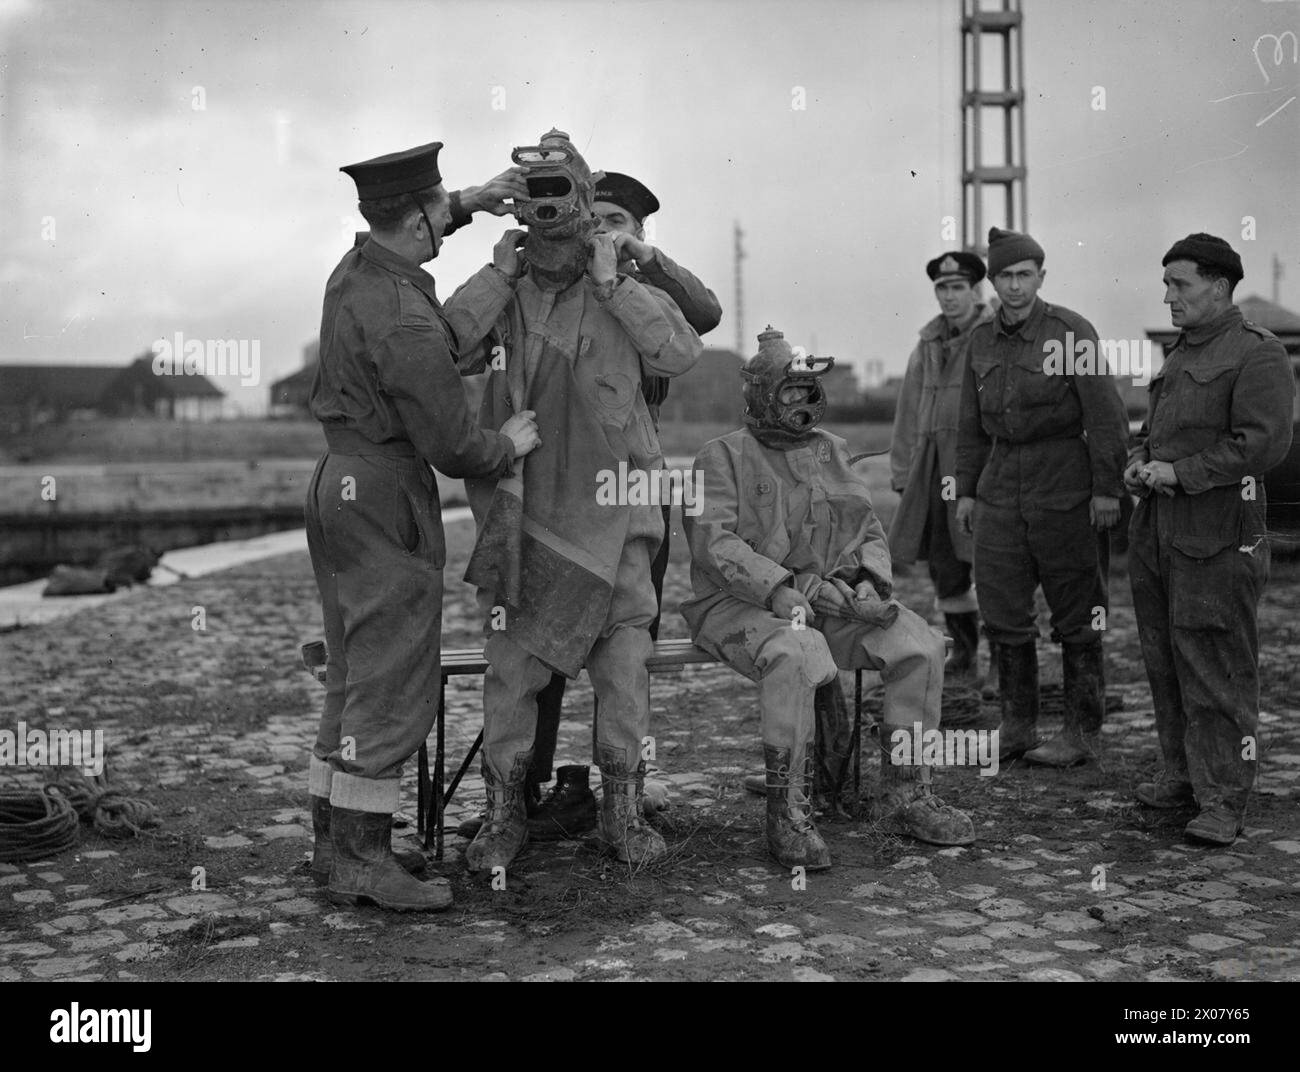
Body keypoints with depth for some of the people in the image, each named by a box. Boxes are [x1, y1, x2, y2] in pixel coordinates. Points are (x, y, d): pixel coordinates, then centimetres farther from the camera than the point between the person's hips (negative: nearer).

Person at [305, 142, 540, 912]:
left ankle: (333, 843, 21)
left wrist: (474, 200, 27)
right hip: (387, 495, -10)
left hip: (341, 479, 10)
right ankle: (365, 855, 3)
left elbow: (409, 232, 32)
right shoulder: (407, 322, -22)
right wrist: (510, 444, -1)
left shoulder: (353, 270, 6)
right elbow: (452, 446, -20)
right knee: (395, 681, -3)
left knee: (354, 674, 14)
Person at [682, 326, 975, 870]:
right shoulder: (723, 457, -3)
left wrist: (868, 581, -7)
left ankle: (905, 795, -1)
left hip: (826, 603, 6)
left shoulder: (831, 451, 16)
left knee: (919, 642, -14)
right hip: (739, 605, -6)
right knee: (798, 653, -38)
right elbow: (714, 544, -17)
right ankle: (787, 816, -26)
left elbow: (868, 533, 16)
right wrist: (789, 590, -26)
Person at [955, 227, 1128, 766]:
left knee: (1075, 615, 3)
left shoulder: (1071, 331, -8)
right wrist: (965, 490, 13)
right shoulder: (982, 339, 9)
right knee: (1001, 610, 7)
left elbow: (1105, 414, -10)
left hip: (1062, 486, -5)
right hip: (1000, 490, 6)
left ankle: (1083, 733, 13)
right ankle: (1016, 727, 19)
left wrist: (1107, 489, -12)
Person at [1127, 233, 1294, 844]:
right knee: (1166, 664, 14)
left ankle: (1223, 800, 3)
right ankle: (1183, 776, 26)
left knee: (1217, 672, -5)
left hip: (1216, 539, -9)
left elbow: (1264, 443, -18)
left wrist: (1180, 473, -17)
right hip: (1155, 532, 9)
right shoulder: (1180, 354, 19)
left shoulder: (1258, 354, -8)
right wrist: (1138, 463, 8)